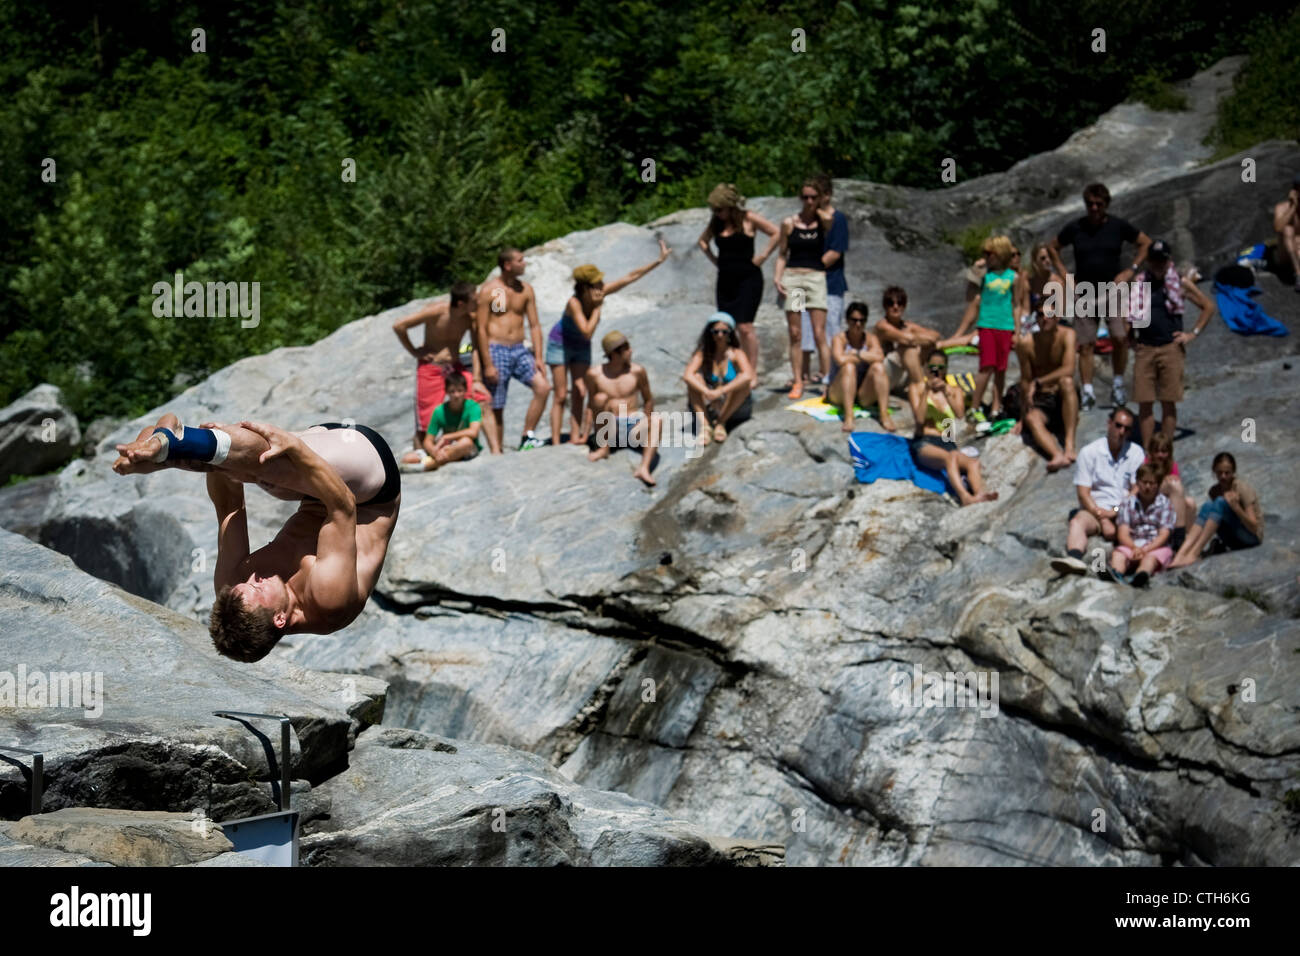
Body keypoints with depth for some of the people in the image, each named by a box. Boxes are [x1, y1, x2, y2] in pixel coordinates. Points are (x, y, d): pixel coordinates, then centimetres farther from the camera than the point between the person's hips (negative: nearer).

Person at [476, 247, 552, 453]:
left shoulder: (526, 290, 8)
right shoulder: (489, 290, -7)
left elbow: (534, 325, 11)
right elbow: (481, 329, -9)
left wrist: (538, 357, 1)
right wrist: (488, 365, -14)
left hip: (519, 350, 5)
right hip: (496, 351, -5)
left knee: (543, 387, -15)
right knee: (495, 408, -2)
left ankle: (527, 437, -5)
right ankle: (496, 452, 6)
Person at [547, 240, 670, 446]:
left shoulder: (600, 293, -18)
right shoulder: (574, 303, -34)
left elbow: (630, 277, -15)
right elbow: (587, 332, -39)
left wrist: (658, 261, -17)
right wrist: (598, 307, -35)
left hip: (582, 348, 6)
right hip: (560, 344, -6)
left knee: (580, 394, 0)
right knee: (560, 395, -7)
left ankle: (575, 438, 2)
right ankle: (555, 443, -7)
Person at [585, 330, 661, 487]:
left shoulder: (636, 371, -4)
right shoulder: (595, 374, -4)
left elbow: (648, 399, 4)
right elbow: (592, 405, 5)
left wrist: (646, 423, -11)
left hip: (633, 425, 0)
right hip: (607, 427, 0)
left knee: (656, 420, -31)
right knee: (601, 397, -26)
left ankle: (644, 467, -46)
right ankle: (604, 447, -15)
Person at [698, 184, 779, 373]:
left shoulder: (749, 219, -7)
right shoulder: (716, 223, 8)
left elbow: (776, 233, -8)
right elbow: (703, 240, 26)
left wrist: (762, 257, -10)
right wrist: (714, 259, 13)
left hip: (748, 278, -6)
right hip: (725, 278, 6)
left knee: (744, 326, -13)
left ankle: (751, 372, -10)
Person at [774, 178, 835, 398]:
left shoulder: (823, 221, 6)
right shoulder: (789, 223, 8)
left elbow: (828, 218, -18)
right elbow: (782, 254, 11)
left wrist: (817, 209, 1)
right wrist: (778, 278, -1)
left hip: (816, 278, -2)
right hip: (792, 277, 2)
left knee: (819, 334, -9)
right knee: (795, 334, 2)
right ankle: (797, 382, 7)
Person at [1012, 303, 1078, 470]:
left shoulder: (1067, 335, -9)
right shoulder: (1026, 343, -6)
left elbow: (1068, 370, -22)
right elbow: (1025, 380, -2)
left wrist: (1038, 382, -28)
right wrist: (1022, 417, -3)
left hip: (1063, 400, -1)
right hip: (1040, 402, 1)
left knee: (1066, 381, -32)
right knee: (1031, 419, -32)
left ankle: (1070, 444, -39)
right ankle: (1057, 455, -60)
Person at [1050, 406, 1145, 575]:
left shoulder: (1136, 452, 11)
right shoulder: (1089, 452, 4)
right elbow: (1083, 493, -2)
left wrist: (1115, 512, -11)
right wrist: (1102, 519, -14)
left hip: (1124, 512, 2)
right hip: (1094, 509, -2)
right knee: (1077, 522, -35)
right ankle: (1075, 559, -64)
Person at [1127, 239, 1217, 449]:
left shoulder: (1180, 283, 3)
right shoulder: (1137, 283, 8)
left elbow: (1209, 306, 8)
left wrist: (1193, 334, 2)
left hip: (1171, 348, -2)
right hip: (1144, 348, 2)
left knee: (1168, 402, 0)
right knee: (1144, 403, -2)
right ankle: (1147, 452, 3)